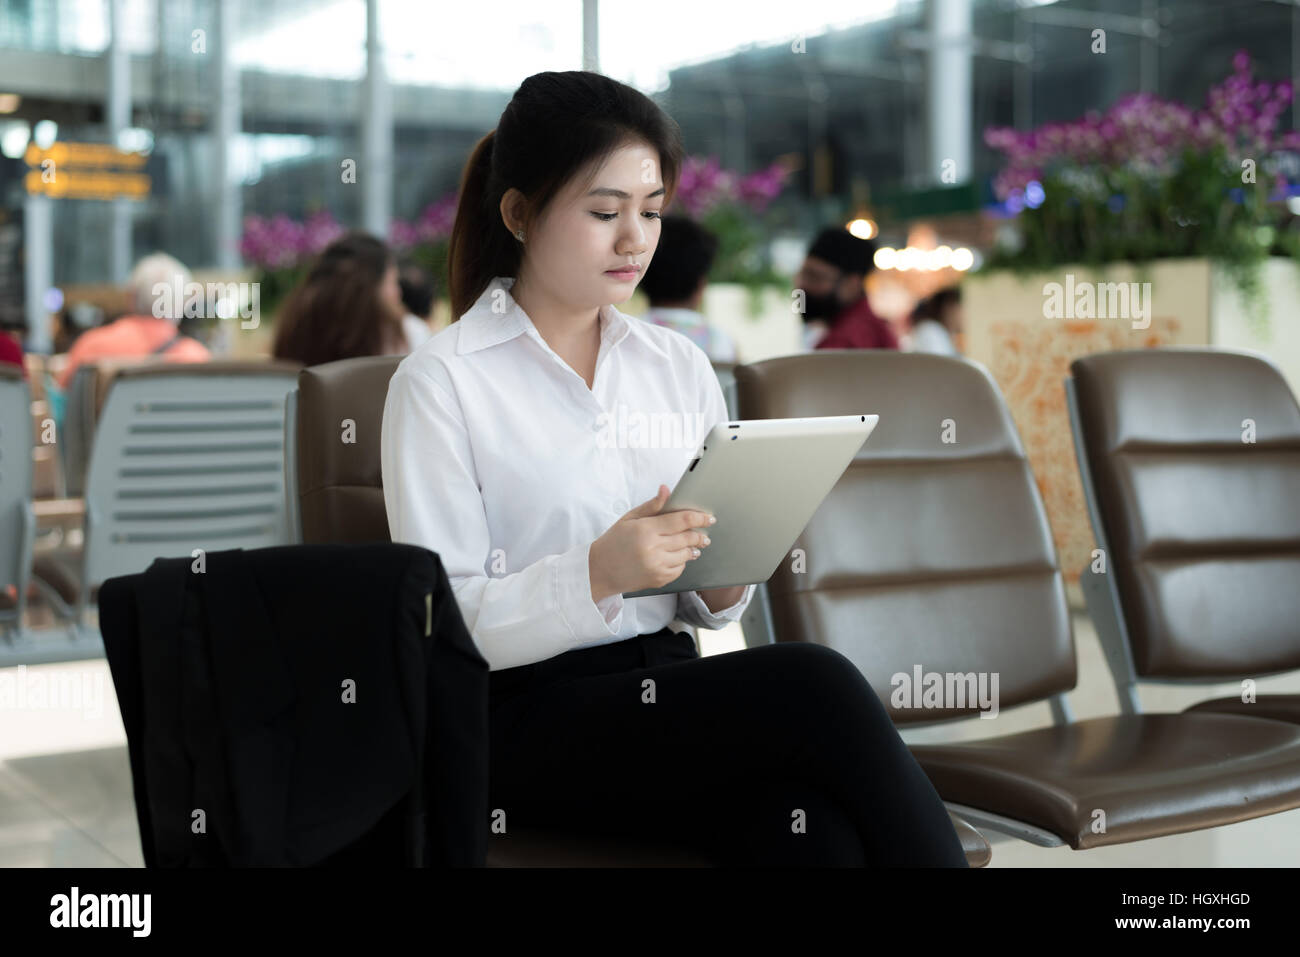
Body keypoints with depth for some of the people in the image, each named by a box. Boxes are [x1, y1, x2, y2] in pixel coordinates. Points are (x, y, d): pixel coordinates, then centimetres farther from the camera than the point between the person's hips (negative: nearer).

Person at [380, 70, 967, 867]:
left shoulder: (679, 365, 14)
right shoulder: (440, 383, -3)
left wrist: (726, 584, -5)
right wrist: (599, 572, -23)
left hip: (668, 692, 5)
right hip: (524, 720, -4)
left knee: (817, 828, -30)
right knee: (812, 685, -28)